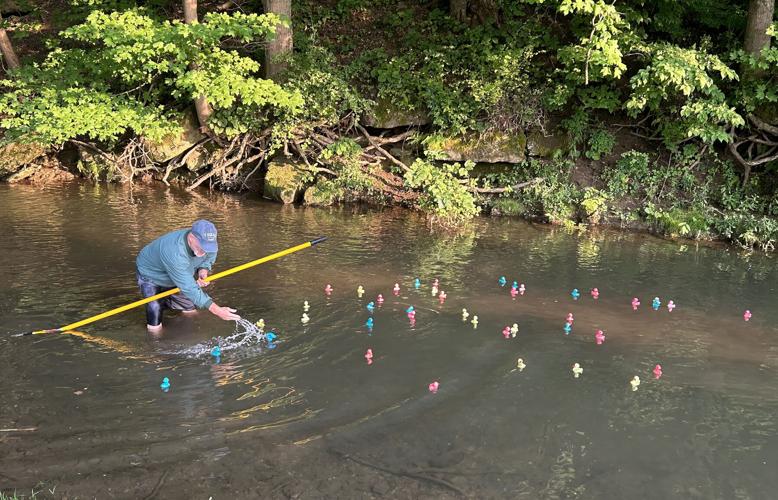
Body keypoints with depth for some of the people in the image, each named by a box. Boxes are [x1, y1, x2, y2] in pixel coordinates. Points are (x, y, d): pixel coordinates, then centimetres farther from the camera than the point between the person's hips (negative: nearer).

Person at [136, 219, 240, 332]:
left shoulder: (206, 242, -24)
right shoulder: (175, 253, -46)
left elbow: (209, 258, 1)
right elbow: (189, 288, -45)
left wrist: (203, 270, -24)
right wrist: (217, 310, -50)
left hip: (174, 279, 6)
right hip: (150, 275, -6)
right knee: (155, 328, -13)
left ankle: (165, 302, 34)